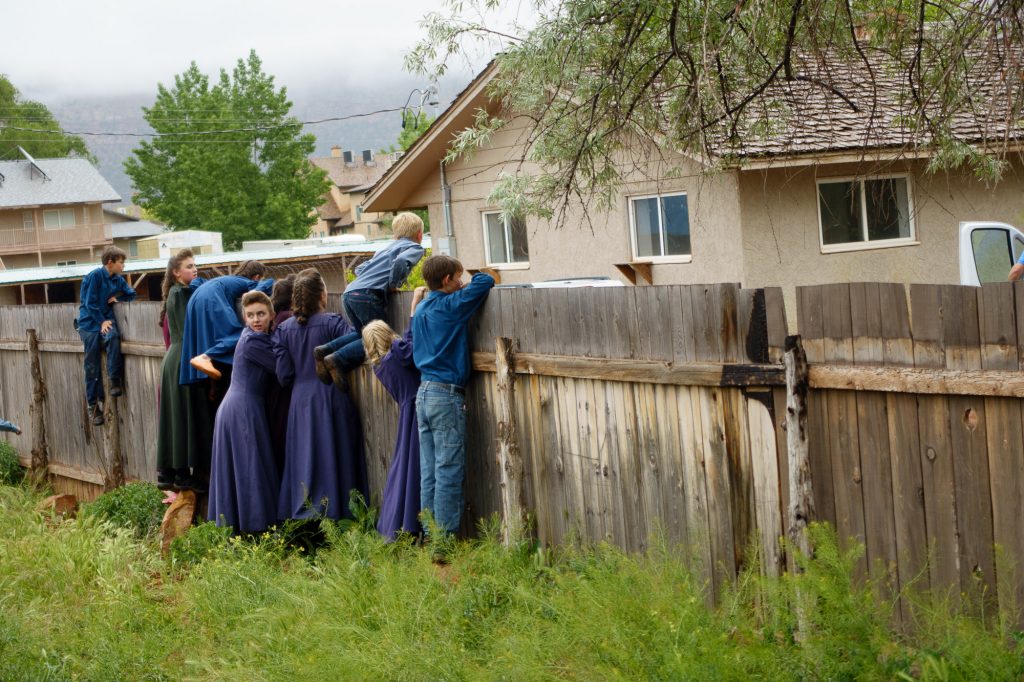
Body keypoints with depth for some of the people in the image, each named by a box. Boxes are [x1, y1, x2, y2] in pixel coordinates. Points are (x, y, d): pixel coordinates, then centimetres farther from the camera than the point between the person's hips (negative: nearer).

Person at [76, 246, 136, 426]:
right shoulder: (95, 276, -12)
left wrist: (117, 298, -2)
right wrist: (102, 321, -14)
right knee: (92, 367, -3)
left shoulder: (118, 280, 4)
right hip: (90, 322, -3)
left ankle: (115, 381, -23)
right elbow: (90, 303, -12)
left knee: (113, 337, -32)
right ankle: (93, 405, 4)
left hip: (106, 319, 3)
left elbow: (131, 294, 15)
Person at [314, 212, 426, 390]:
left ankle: (325, 350, 5)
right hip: (368, 295, -8)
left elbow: (360, 269, 30)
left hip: (349, 292, 8)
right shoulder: (415, 248, 7)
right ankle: (338, 359, -18)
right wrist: (392, 285, -4)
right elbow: (401, 261, -16)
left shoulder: (386, 248, 32)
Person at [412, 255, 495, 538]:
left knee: (429, 473, 8)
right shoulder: (451, 306, -10)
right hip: (447, 396, -8)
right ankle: (445, 535, -4)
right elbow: (486, 281, -13)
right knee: (449, 472, -5)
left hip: (424, 393, 8)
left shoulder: (421, 309, 14)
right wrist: (478, 278, 11)